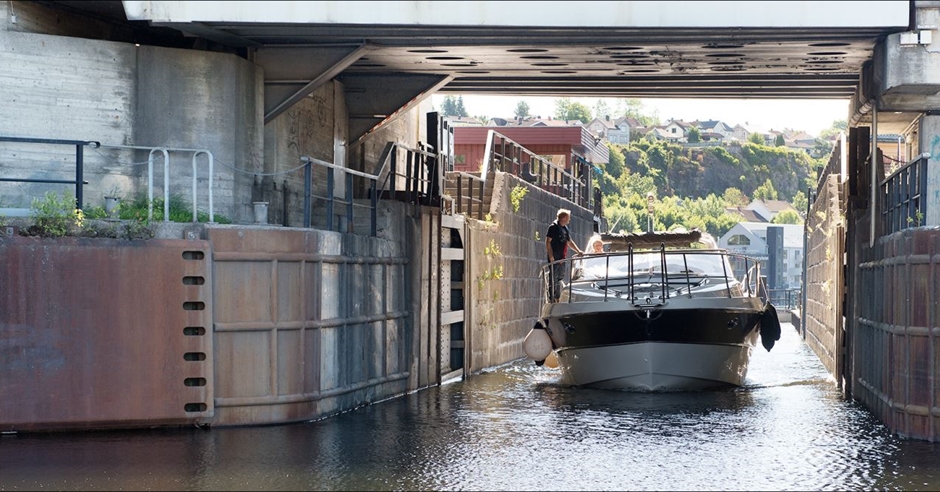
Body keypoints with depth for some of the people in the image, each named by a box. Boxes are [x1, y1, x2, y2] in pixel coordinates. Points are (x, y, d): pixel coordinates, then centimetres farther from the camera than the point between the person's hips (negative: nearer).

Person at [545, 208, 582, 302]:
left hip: (561, 258, 9)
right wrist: (551, 256, -20)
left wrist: (578, 251, 17)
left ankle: (557, 298, 19)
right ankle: (551, 299, -9)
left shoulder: (565, 228, 17)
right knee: (553, 279, -9)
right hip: (554, 258, -9)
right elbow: (548, 242, -13)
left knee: (560, 278, 12)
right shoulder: (553, 227, -9)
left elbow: (569, 242, 27)